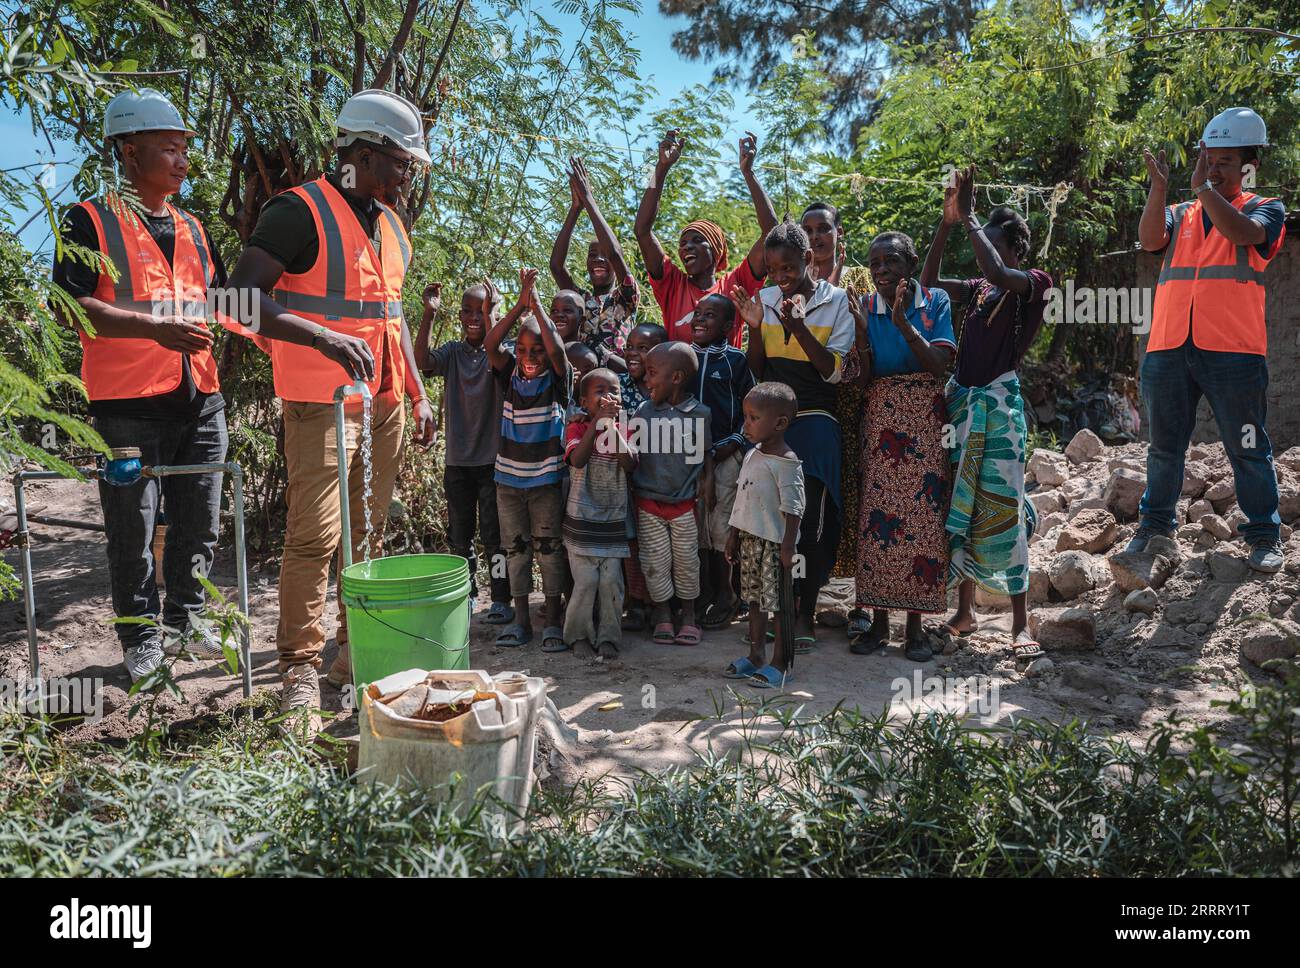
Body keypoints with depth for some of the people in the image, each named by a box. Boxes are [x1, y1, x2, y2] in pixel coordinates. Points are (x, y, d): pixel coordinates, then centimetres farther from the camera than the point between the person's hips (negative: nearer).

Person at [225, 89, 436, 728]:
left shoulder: (390, 224, 17)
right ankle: (300, 672, 0)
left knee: (368, 533, 12)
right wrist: (323, 338, -29)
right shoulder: (300, 212, -9)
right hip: (322, 402, -8)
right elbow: (241, 298, -16)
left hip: (384, 403, 8)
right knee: (314, 535, -9)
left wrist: (417, 394, 19)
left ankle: (356, 651, 23)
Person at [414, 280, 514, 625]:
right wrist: (429, 313, -21)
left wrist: (490, 313, -30)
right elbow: (422, 361, -15)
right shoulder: (452, 352, 4)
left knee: (493, 533, 2)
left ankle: (501, 600, 12)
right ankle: (465, 595, 27)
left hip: (492, 460, -3)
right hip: (457, 461, 4)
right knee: (459, 534, 13)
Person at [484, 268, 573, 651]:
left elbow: (556, 349, -24)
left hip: (546, 480, -3)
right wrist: (520, 304, -20)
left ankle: (553, 622, 13)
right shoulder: (511, 376, 2)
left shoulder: (557, 381, -5)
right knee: (515, 549, 10)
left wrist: (536, 302, -21)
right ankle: (521, 621, 20)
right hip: (508, 479, 3)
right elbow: (491, 345, -13)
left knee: (549, 549, 3)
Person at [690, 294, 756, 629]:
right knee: (694, 524, 8)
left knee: (721, 524, -2)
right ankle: (702, 592, 20)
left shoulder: (736, 360, -1)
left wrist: (734, 442, -9)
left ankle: (725, 595, 11)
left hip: (725, 453, -4)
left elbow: (750, 406, 0)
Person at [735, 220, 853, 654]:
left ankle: (805, 614, 2)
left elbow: (834, 371, -7)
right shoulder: (765, 300, 8)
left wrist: (799, 327, -18)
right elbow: (757, 371, 10)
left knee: (810, 519, -8)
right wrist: (755, 328, -7)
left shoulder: (836, 301, 0)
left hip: (814, 419, -3)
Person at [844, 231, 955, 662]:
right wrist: (861, 331, -15)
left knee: (923, 517, -4)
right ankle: (878, 619, 6)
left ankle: (915, 623, 4)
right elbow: (864, 378, 0)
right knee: (877, 513, -5)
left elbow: (940, 365, -9)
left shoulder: (935, 301, 2)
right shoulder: (866, 307, 5)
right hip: (881, 420, 1)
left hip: (926, 420, -1)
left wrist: (903, 323, -18)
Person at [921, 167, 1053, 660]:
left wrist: (969, 217, -12)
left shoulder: (1035, 282, -3)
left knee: (1002, 509, -9)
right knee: (959, 506, 7)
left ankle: (1021, 623, -2)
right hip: (960, 400, 6)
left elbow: (997, 272, -22)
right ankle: (965, 610, 17)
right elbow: (928, 282, 10)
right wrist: (947, 222, 3)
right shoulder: (977, 289, 16)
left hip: (999, 402, -6)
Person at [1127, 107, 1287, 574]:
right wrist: (1159, 187, -15)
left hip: (1234, 351, -3)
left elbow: (1244, 233, -14)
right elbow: (1150, 239, -4)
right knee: (1164, 447, 12)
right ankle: (1154, 525, 24)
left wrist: (1204, 187, -14)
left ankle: (1265, 536, 15)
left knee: (1248, 448, 3)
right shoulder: (1179, 216, 18)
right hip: (1168, 349, 3)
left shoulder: (1265, 210, 10)